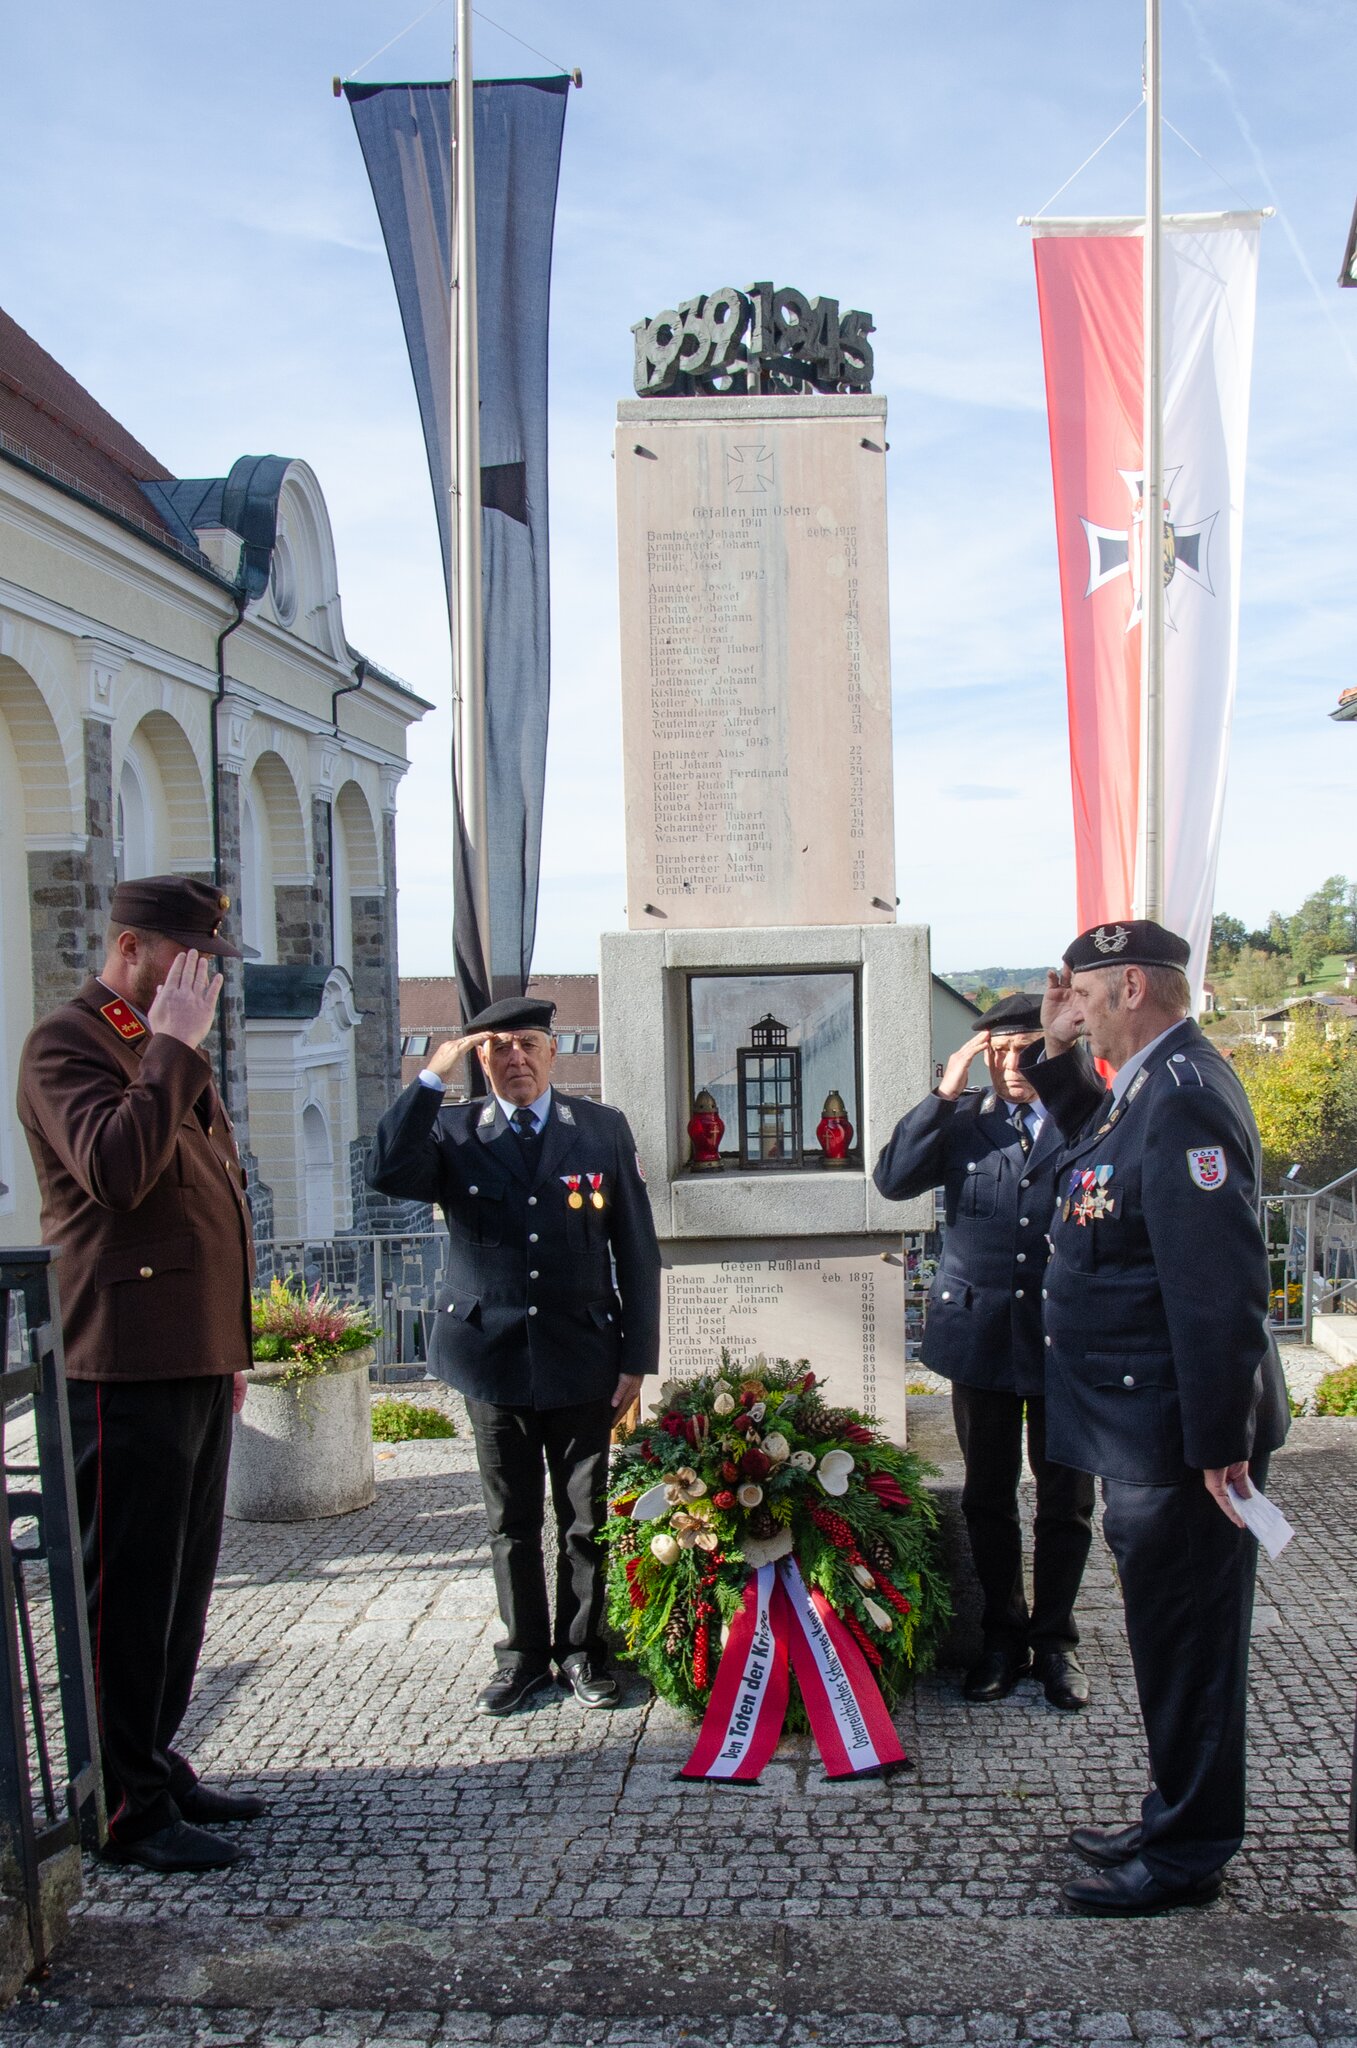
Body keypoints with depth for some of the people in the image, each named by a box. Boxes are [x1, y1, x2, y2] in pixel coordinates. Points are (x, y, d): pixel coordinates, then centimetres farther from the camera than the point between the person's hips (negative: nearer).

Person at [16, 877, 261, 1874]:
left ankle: (157, 1766, 29)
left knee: (181, 1586, 16)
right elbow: (116, 1170, -27)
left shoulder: (172, 1054, 20)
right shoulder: (66, 1044, -9)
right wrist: (173, 1048, -19)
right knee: (125, 1593, 1)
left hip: (198, 1364, 9)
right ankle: (123, 1809, 12)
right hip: (125, 1369, -9)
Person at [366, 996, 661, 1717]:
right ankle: (523, 1655, 26)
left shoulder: (604, 1129, 3)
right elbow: (387, 1173, -18)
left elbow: (636, 1250, 2)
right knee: (511, 1522, 11)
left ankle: (582, 1649, 26)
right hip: (494, 1359, 0)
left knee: (586, 1519, 10)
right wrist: (431, 1079, -18)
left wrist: (638, 1358, -2)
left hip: (583, 1360, 0)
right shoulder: (453, 1131, 3)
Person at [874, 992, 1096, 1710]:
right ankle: (1003, 1634, 29)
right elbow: (893, 1179, -14)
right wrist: (944, 1093, -19)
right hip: (981, 1331, 1)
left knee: (1066, 1497, 10)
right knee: (988, 1494, 13)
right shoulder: (962, 1120, -1)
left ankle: (1055, 1638, 27)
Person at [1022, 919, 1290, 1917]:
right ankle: (1176, 1823, 37)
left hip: (1178, 1438, -10)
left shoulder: (1185, 1098, -24)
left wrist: (1220, 1441, -25)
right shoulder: (1149, 1085, 8)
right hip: (1149, 1431, 10)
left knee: (1186, 1640, 5)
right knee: (1171, 1635, 21)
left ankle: (1188, 1857, 22)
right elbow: (1094, 1139, 29)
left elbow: (1219, 1283, -27)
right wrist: (1056, 1057, 12)